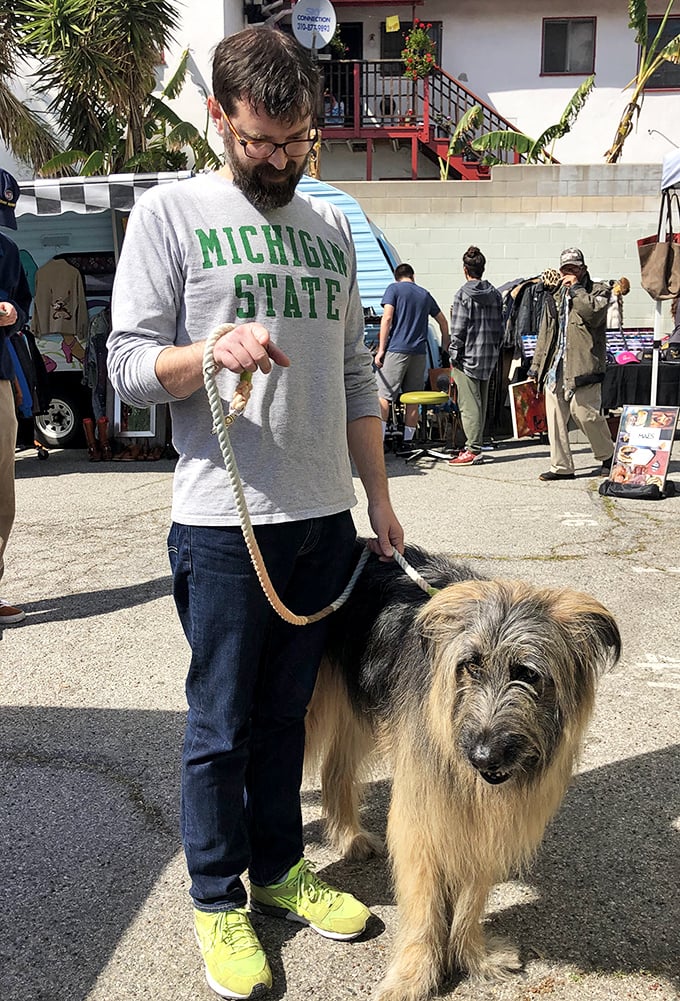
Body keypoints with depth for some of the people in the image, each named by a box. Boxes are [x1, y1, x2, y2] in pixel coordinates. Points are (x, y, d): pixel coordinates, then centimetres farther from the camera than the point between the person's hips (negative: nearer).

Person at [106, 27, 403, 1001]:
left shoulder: (332, 227, 15)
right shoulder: (170, 211, 1)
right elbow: (128, 364, -5)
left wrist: (379, 500, 15)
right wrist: (213, 351, -25)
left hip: (326, 518, 5)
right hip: (226, 522, -4)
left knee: (288, 709, 16)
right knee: (222, 722, 6)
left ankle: (279, 868, 34)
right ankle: (217, 897, 26)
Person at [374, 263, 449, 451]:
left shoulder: (393, 289, 4)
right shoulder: (425, 294, 18)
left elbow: (387, 319, -8)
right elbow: (443, 321, 26)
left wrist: (381, 349, -8)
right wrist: (445, 345, 41)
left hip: (396, 349, -5)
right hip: (419, 352, 5)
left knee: (383, 395, -5)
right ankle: (407, 441, 10)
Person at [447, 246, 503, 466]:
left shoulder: (463, 294, -10)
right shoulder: (495, 294, 9)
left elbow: (458, 331, -12)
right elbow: (500, 327, 12)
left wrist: (454, 358, -6)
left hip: (468, 357, -7)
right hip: (489, 357, 7)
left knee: (469, 405, -5)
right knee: (481, 403, 13)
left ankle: (473, 450, -7)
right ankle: (474, 445, 21)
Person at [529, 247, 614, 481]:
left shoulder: (598, 290, 7)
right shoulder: (554, 298, 23)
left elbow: (594, 313, -15)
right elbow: (544, 334, 25)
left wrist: (576, 288, -7)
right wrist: (536, 366, 19)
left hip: (583, 365, -6)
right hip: (555, 366, 6)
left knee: (586, 414, -9)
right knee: (555, 417, 1)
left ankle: (607, 457, 14)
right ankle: (561, 466, 9)